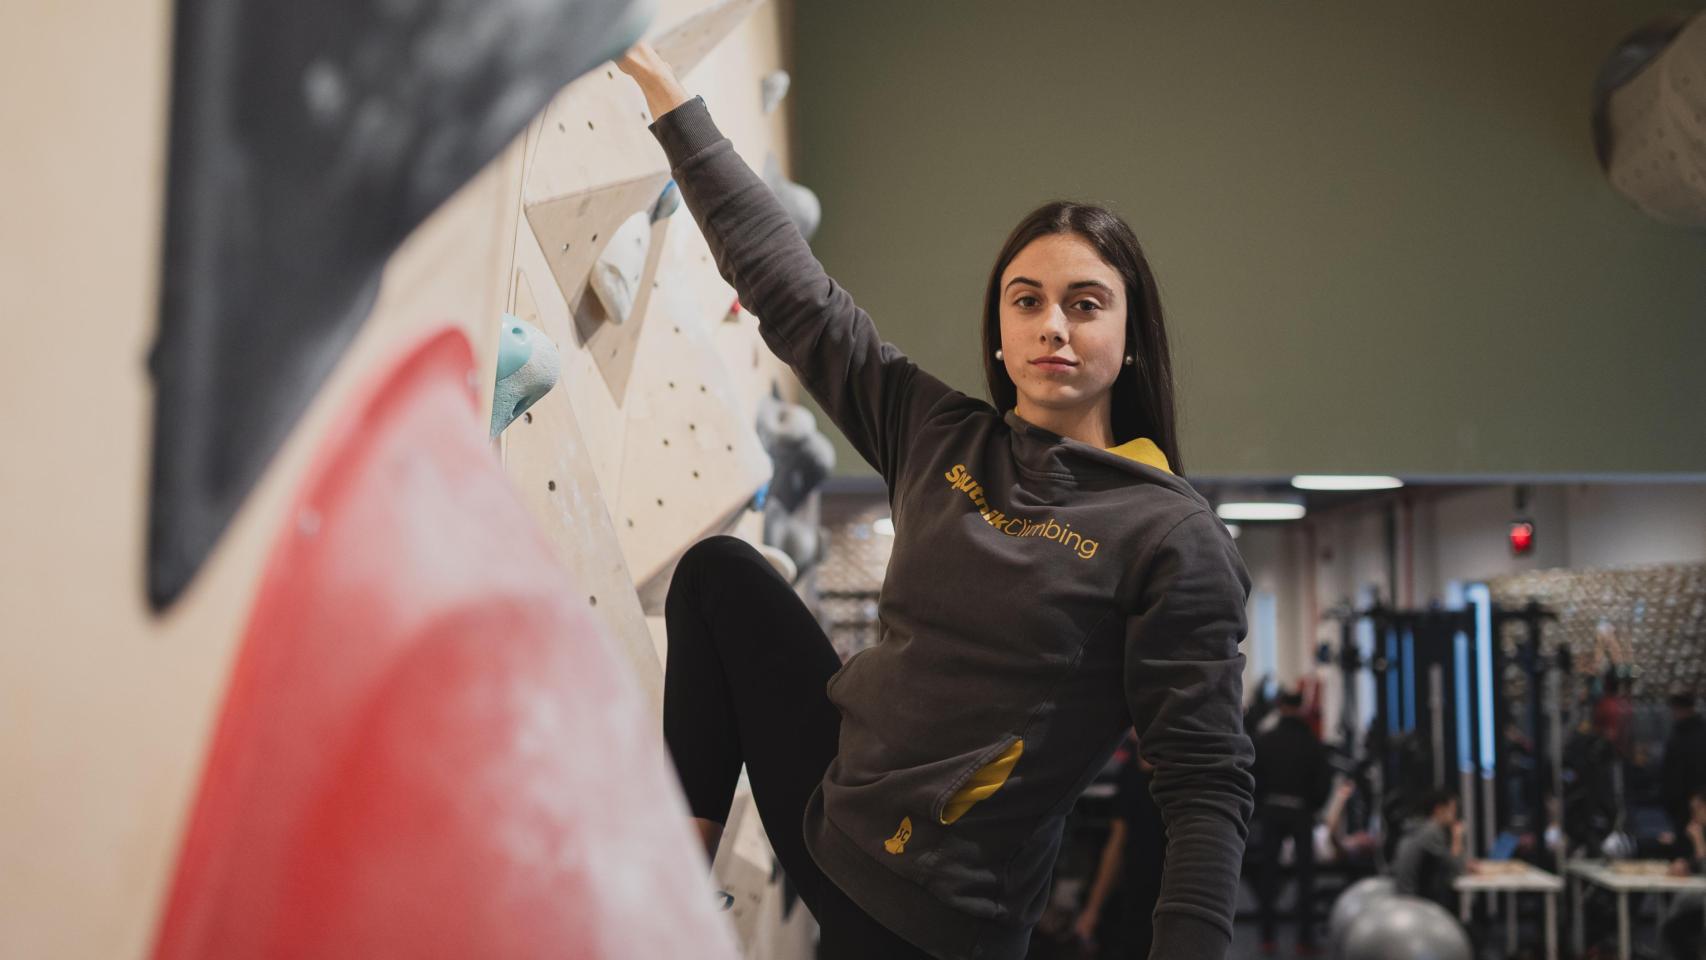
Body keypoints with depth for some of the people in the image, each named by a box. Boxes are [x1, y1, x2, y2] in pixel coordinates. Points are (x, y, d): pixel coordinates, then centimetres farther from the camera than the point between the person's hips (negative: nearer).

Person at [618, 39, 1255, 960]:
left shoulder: (1172, 534, -15)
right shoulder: (935, 435, 0)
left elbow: (1207, 782, -16)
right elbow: (787, 284, 2)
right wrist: (660, 83, 5)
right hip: (832, 801, 6)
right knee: (719, 570, 10)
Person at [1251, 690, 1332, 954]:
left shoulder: (1264, 741, -2)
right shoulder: (1312, 742, -6)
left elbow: (1254, 779, -1)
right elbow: (1323, 782, -5)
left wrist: (1258, 808, 10)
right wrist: (1314, 805, 11)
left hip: (1271, 811, 1)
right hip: (1301, 811, -1)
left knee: (1269, 872, 8)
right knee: (1305, 872, 5)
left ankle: (1268, 936, 8)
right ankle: (1305, 938, 2)